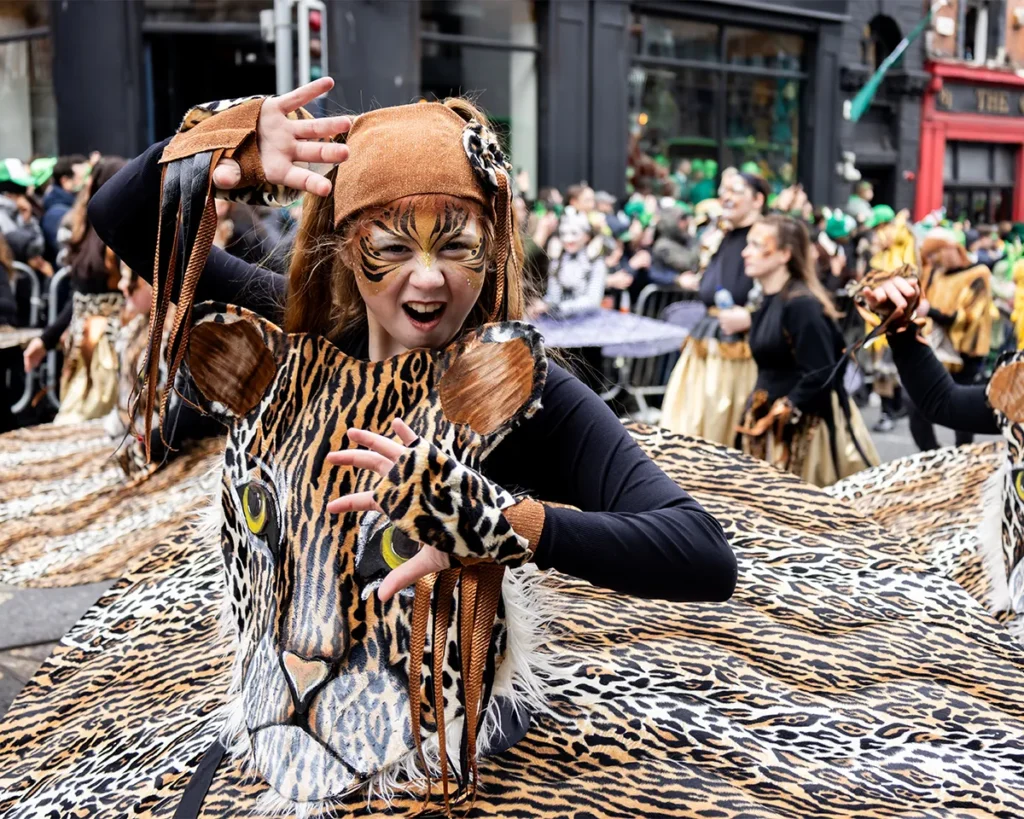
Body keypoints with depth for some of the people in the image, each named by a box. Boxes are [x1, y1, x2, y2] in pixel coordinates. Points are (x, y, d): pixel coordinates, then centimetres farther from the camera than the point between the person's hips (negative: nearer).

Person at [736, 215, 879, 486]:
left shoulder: (801, 304, -18)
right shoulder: (768, 302, 9)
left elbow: (819, 376, -22)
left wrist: (779, 415, -16)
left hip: (806, 429, -9)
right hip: (772, 425, 9)